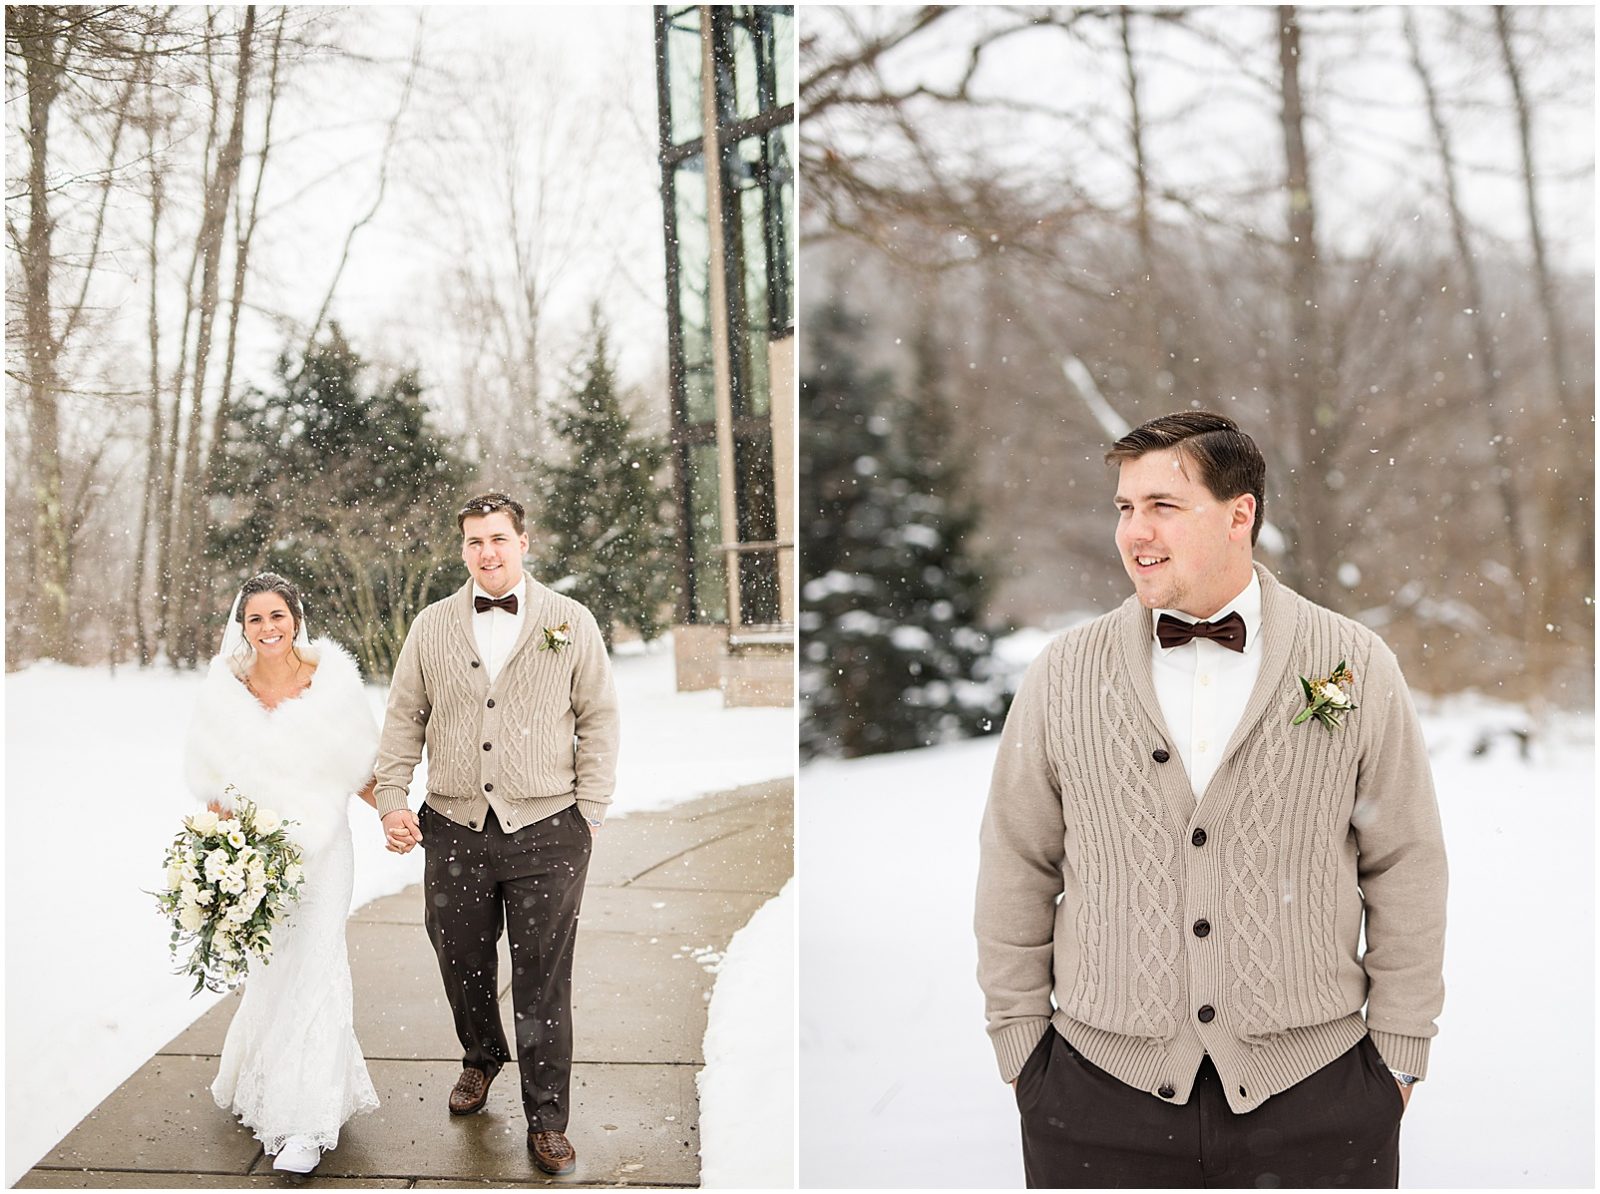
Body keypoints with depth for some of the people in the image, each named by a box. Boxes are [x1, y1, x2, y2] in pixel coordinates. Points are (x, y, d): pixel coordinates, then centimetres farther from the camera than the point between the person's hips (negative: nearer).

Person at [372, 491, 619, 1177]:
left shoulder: (571, 622, 3)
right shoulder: (431, 627, 8)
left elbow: (598, 719, 3)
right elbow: (404, 719, 11)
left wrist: (589, 812, -2)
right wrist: (392, 800, 1)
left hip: (546, 833, -2)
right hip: (454, 829, 3)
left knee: (543, 981, 2)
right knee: (462, 962, 14)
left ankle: (547, 1120, 15)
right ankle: (482, 1058, 43)